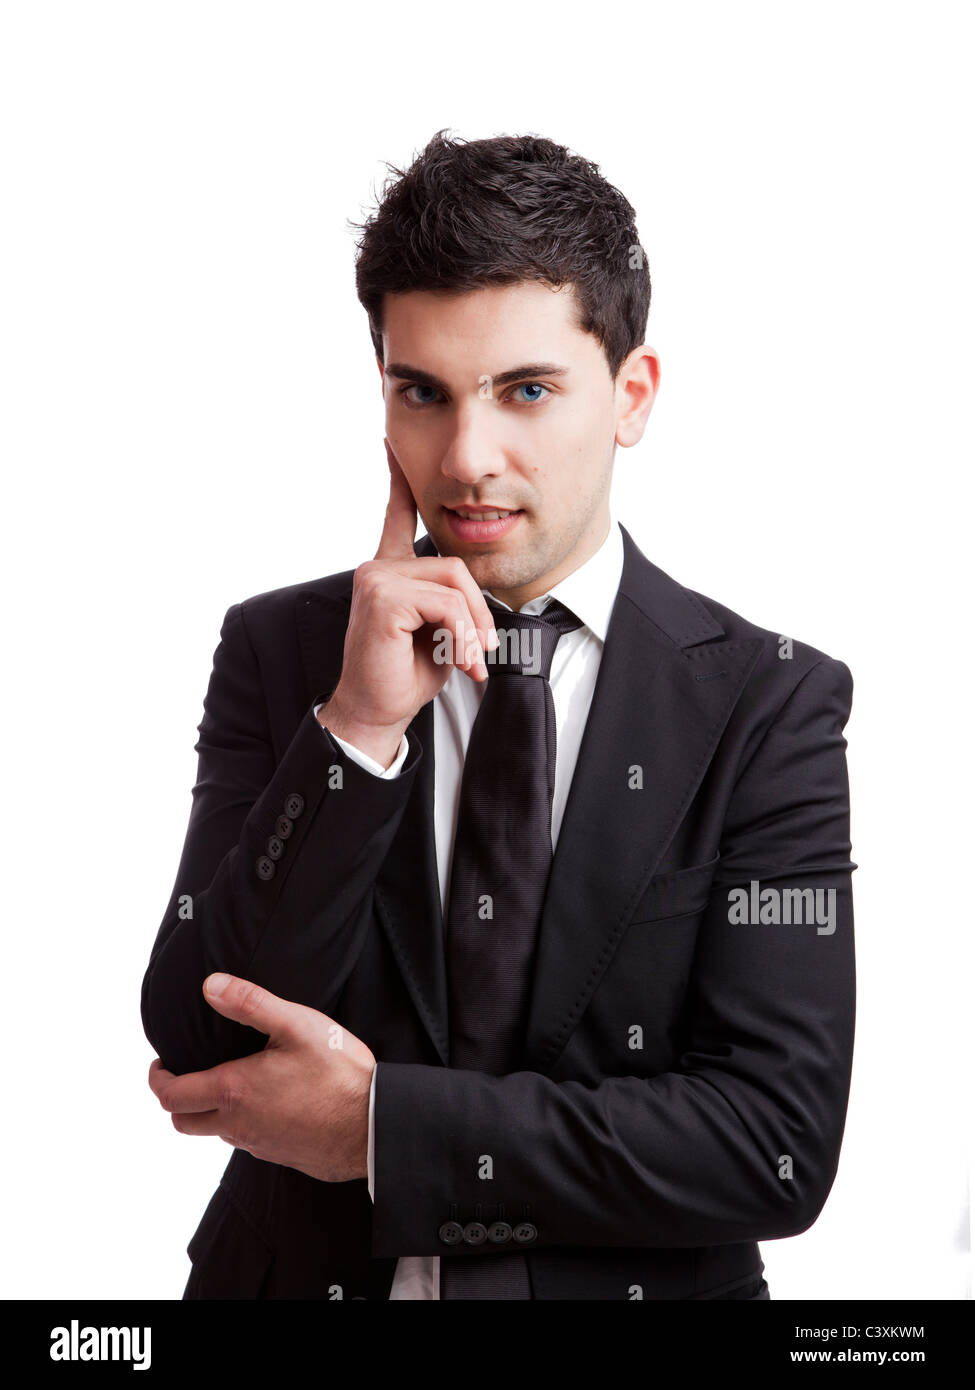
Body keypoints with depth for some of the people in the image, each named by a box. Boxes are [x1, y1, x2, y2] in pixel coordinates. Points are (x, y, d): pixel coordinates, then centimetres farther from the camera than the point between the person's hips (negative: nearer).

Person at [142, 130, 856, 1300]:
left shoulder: (771, 705, -10)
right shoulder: (275, 652, -4)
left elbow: (781, 1144, -16)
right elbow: (196, 1051, -12)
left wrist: (381, 1122, -17)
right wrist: (356, 729, -21)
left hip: (635, 1281, -1)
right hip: (301, 1274, 1)